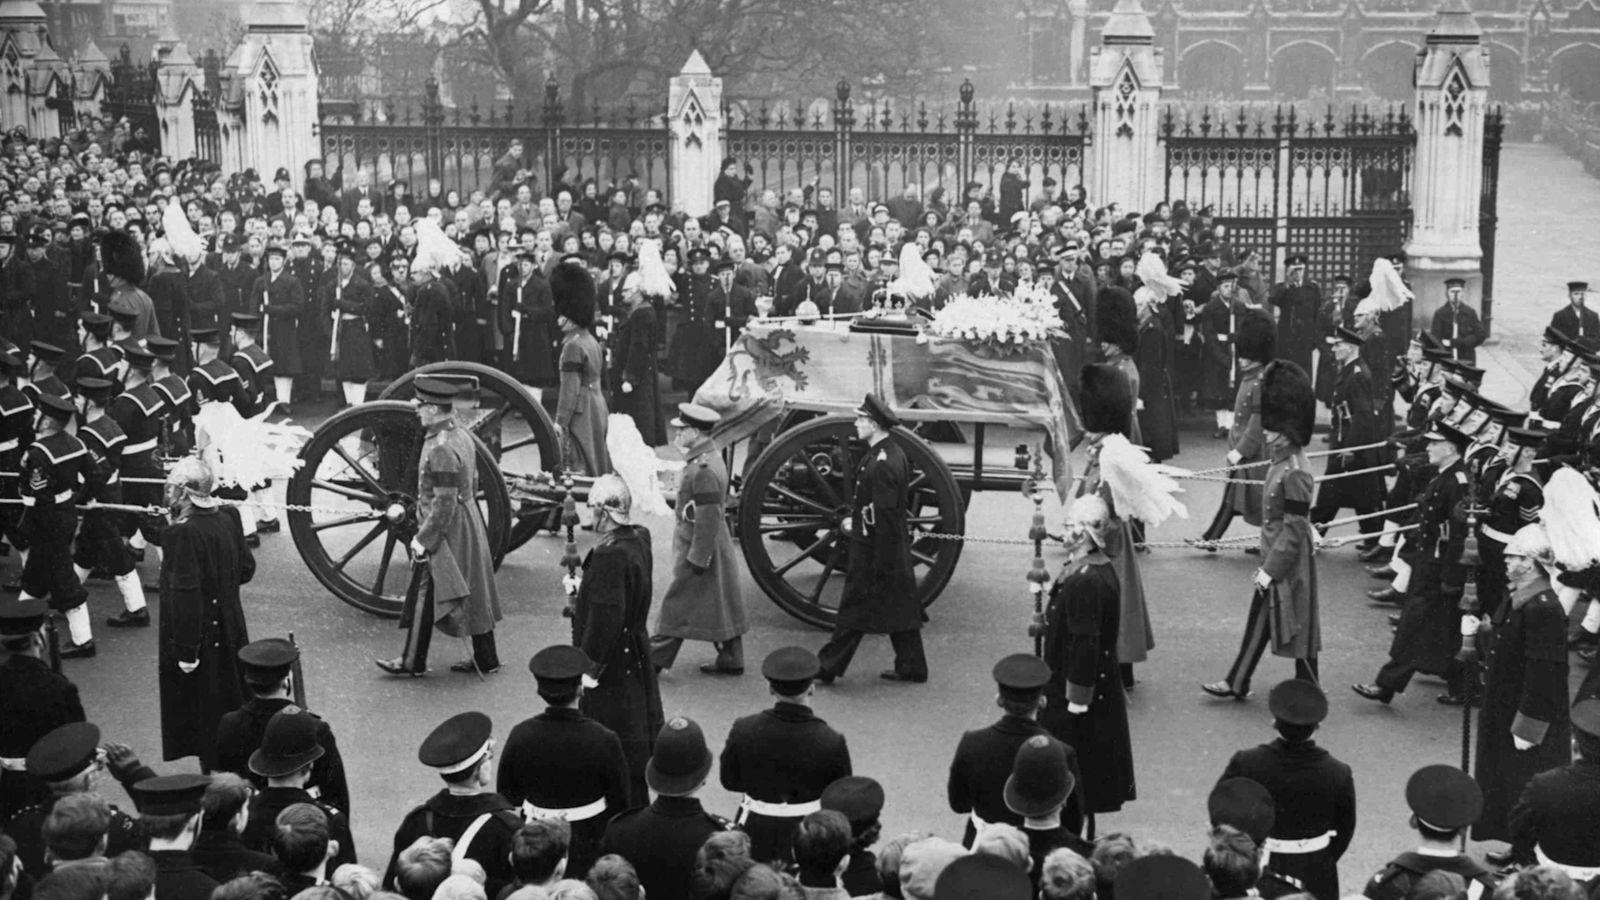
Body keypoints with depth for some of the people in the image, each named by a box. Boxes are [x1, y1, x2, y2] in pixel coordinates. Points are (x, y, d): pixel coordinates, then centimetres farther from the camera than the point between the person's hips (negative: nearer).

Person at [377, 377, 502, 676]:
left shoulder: (441, 449, -24)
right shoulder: (462, 436, 6)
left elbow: (444, 503, -25)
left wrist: (423, 539, -17)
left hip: (446, 530, -10)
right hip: (469, 525, 10)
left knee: (425, 596, 3)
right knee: (473, 595, 14)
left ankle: (413, 662, 13)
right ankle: (485, 659, 21)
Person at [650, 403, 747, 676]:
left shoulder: (703, 470, -25)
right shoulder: (710, 457, 7)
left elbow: (709, 518, -25)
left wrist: (697, 559, -20)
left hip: (700, 546, -10)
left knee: (678, 604, 1)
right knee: (723, 603, 14)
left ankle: (656, 660, 11)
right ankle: (730, 660, 21)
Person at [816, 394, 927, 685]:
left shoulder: (881, 464, -22)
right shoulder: (894, 453, 9)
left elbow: (885, 518, -23)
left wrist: (880, 566, -20)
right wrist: (856, 520, 12)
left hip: (876, 550, -9)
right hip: (897, 550, 9)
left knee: (854, 608, 1)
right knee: (900, 607, 13)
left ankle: (828, 667, 11)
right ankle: (911, 668, 19)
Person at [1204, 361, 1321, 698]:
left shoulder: (1295, 474, -23)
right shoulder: (1282, 463, 6)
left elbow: (1294, 530, -23)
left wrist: (1270, 570, -19)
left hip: (1289, 563, -10)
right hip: (1274, 558, 10)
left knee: (1299, 628, 2)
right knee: (1259, 622, 16)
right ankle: (1237, 684, 26)